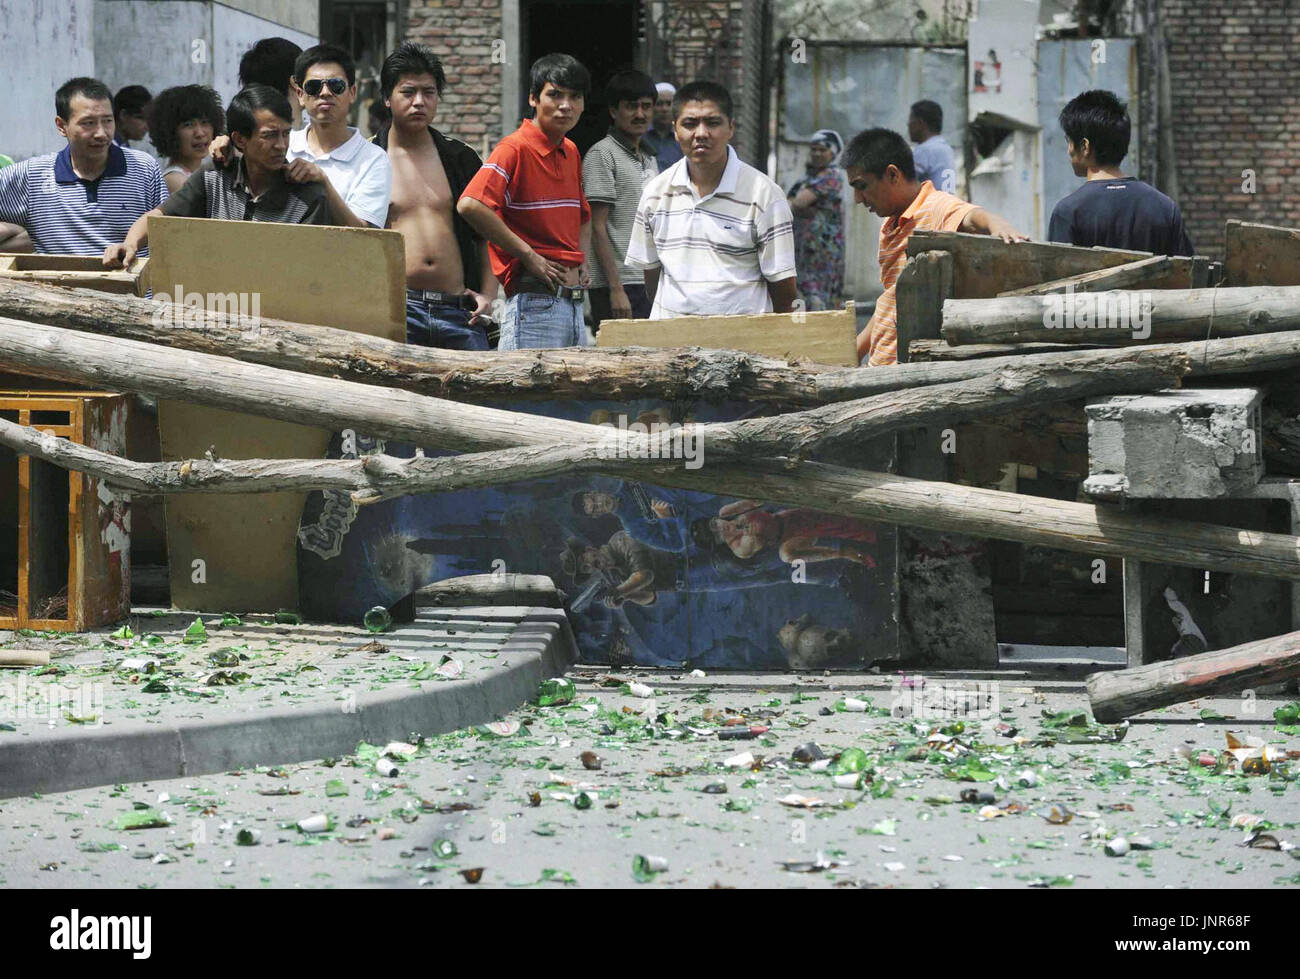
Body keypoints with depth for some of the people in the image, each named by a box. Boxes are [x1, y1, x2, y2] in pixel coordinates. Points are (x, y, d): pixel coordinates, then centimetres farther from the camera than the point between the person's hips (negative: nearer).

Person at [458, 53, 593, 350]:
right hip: (535, 301, -9)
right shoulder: (516, 148, -10)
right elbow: (471, 205, -25)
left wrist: (583, 263, 14)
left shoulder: (570, 152, 16)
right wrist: (528, 255, -19)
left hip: (574, 301, 9)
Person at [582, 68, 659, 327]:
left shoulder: (649, 159, 19)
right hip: (621, 285, -8)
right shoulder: (602, 155, -7)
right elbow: (597, 228, -12)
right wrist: (616, 289, -17)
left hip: (647, 286, 8)